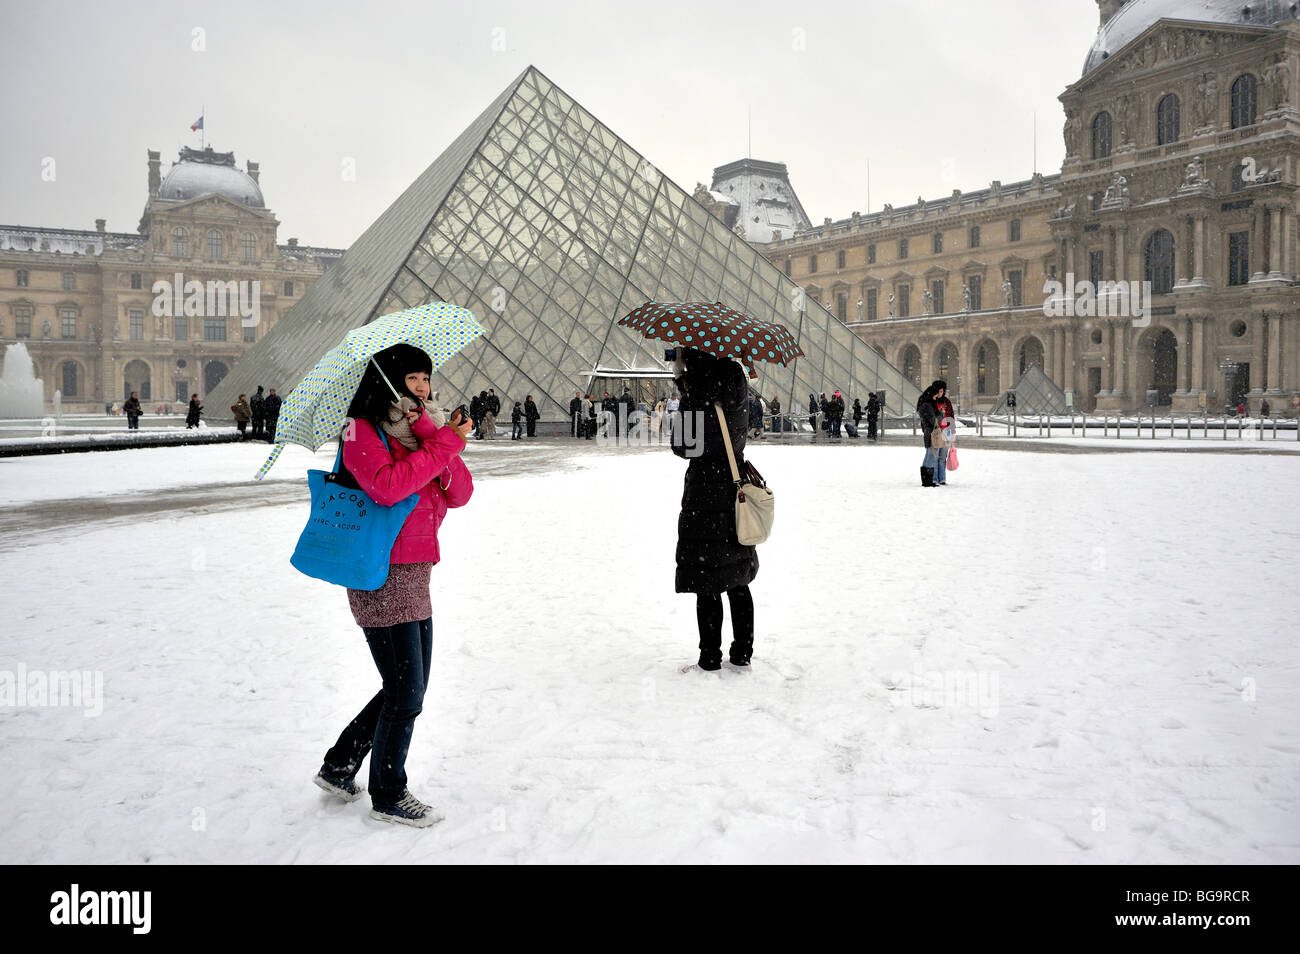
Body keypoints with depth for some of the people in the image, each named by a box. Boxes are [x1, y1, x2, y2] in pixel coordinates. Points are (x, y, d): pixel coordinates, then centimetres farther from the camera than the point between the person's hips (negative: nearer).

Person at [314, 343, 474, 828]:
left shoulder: (423, 433, 14)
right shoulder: (363, 432, -9)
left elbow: (460, 494, 2)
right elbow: (387, 486, -28)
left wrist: (432, 436, -11)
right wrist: (445, 444, -21)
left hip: (416, 576, 8)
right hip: (383, 579, -8)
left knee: (408, 689, 17)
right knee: (405, 694, -1)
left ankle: (339, 767, 32)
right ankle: (388, 795, 19)